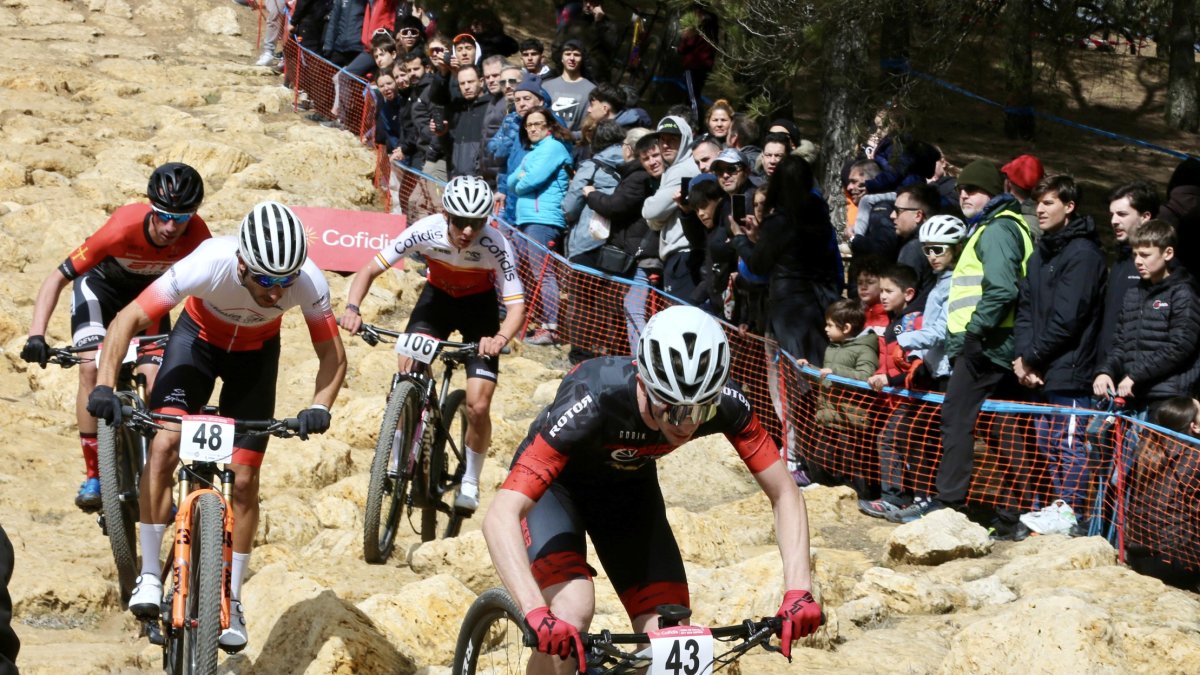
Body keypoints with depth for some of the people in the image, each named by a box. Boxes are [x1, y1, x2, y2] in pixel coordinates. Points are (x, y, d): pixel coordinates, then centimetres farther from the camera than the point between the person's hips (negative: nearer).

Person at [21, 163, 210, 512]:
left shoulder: (196, 234, -31)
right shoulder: (124, 229, -39)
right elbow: (57, 277, -32)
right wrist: (36, 335, -42)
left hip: (149, 293, 2)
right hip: (102, 286, -2)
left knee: (156, 380, -16)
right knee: (91, 365, -25)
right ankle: (93, 476, -16)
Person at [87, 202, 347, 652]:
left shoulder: (309, 282, -34)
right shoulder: (210, 264, -39)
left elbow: (333, 357, -21)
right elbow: (128, 320, -33)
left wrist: (319, 408, -39)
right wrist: (104, 386, -44)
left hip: (256, 354, 1)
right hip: (199, 337, -1)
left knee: (243, 479, -3)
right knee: (164, 444, -22)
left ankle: (231, 602, 11)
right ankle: (150, 576, -11)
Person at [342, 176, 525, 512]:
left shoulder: (495, 245, -33)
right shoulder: (426, 231, -29)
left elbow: (516, 306, -33)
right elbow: (370, 270, -23)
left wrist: (500, 339, -54)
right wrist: (352, 308, -40)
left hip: (479, 306, -2)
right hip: (437, 297, 2)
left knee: (478, 407, -11)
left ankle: (470, 482, 13)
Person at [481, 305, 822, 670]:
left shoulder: (726, 404, -30)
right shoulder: (594, 400, -41)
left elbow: (785, 494, -18)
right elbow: (501, 517, -45)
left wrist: (798, 590, -34)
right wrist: (536, 612, -59)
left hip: (630, 486, 4)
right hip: (555, 482, -4)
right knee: (572, 613, -29)